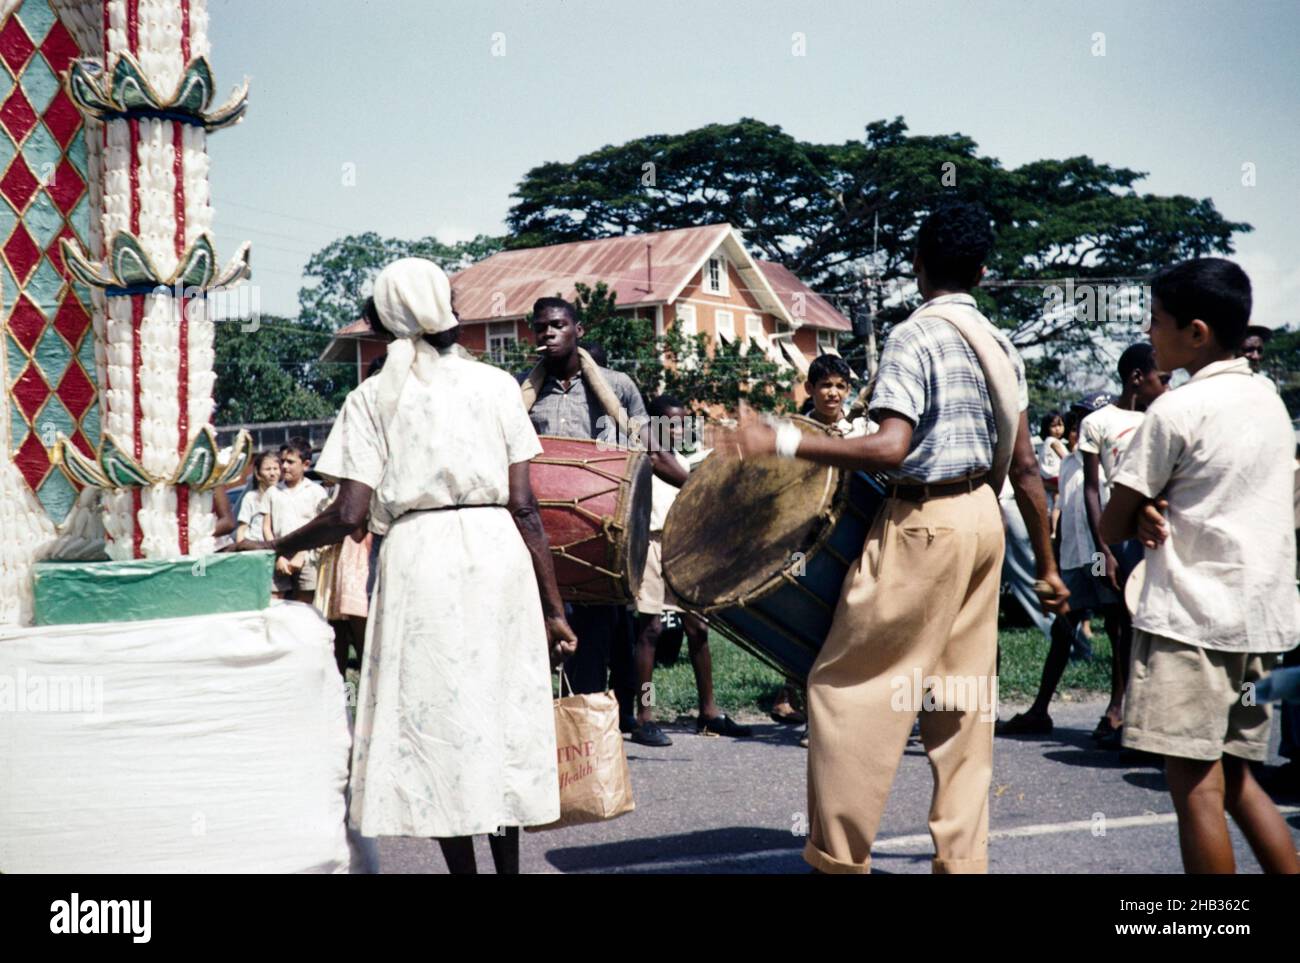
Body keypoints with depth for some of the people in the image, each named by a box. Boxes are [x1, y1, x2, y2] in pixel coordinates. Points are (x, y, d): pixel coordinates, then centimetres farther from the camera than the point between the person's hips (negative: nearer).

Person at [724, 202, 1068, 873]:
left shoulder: (915, 335, -12)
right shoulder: (999, 345, 10)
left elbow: (890, 448, -24)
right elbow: (1024, 467, 9)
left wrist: (779, 441, -25)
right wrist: (1046, 566, 15)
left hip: (925, 522, -8)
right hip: (984, 518, 8)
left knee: (848, 684, 0)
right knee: (963, 696, 12)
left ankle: (839, 859, 5)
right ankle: (962, 857, 17)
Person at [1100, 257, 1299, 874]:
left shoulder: (1176, 410, -11)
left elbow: (1112, 527, -7)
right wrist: (1160, 513, 0)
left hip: (1191, 617, -8)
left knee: (1193, 782, -4)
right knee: (1235, 776, 16)